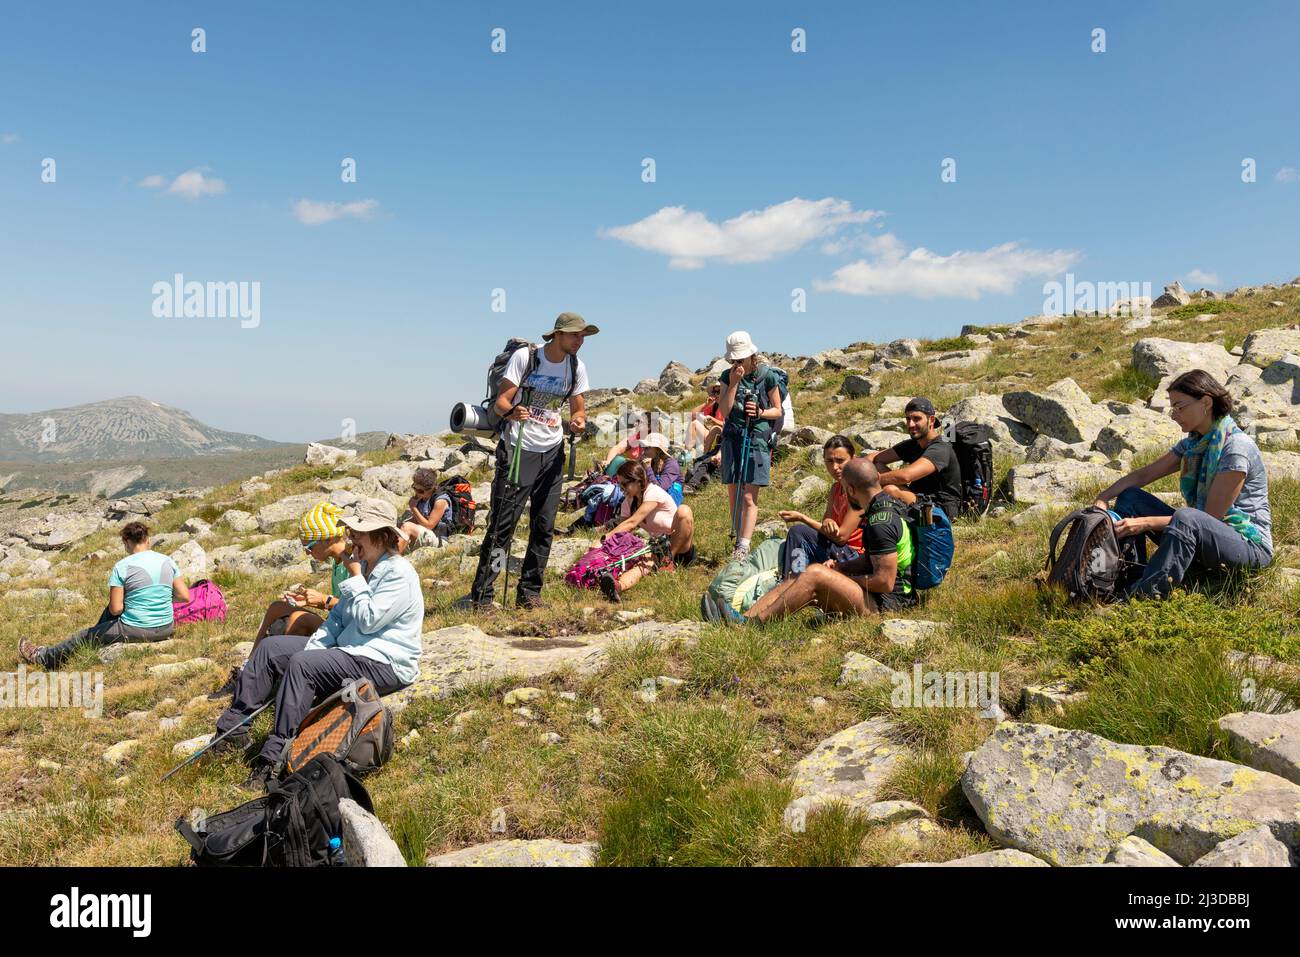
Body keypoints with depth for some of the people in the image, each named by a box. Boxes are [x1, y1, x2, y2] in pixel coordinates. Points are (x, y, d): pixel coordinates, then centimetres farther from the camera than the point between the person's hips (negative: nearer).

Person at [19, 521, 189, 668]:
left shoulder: (122, 567, -11)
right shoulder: (168, 561, 0)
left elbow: (116, 609, -12)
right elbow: (185, 597, -1)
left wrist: (127, 603, 9)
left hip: (136, 630, -5)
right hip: (166, 628, 5)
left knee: (84, 636, 21)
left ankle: (42, 657, 42)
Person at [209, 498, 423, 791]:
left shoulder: (399, 574, -15)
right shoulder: (364, 566, 13)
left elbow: (367, 621, -20)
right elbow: (338, 617, 13)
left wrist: (354, 577, -12)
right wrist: (313, 649, -1)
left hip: (383, 664, -10)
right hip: (350, 650, 10)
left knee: (301, 665, -29)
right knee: (271, 647, 3)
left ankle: (274, 758, -28)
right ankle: (233, 730, 5)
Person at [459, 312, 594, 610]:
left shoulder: (576, 367, 5)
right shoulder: (525, 356, -9)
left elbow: (578, 409, 14)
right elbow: (501, 401, -10)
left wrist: (579, 422, -9)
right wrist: (511, 412, -33)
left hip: (552, 453, 5)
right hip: (517, 450, -5)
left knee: (544, 526, 5)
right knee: (502, 524, -7)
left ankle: (530, 592, 17)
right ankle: (480, 594, -1)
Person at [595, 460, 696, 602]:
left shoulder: (654, 493, -18)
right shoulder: (628, 502, 6)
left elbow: (631, 523, -24)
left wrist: (603, 539, -27)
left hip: (681, 550, -4)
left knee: (684, 511, -33)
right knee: (644, 562, -34)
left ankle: (670, 560, -22)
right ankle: (618, 586, -68)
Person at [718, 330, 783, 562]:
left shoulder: (767, 376, -1)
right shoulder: (728, 376, 7)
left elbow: (778, 411, 6)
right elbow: (724, 412, -2)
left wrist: (760, 412, -14)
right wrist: (733, 383, -9)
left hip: (757, 438, -4)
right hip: (733, 437, 4)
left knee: (749, 497, -7)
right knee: (733, 495, 7)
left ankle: (744, 546, -11)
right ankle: (738, 542, 17)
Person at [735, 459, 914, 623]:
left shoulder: (881, 523, -23)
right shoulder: (889, 503, 9)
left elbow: (885, 582, -24)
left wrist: (844, 578, -10)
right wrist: (840, 567, 6)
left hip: (883, 602, -10)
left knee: (815, 574, -23)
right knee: (798, 578, 2)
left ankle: (753, 622, -18)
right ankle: (746, 616, -7)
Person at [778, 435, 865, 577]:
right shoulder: (836, 487, 12)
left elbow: (841, 536, -18)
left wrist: (801, 517, -13)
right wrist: (827, 522, -20)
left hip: (856, 557, -9)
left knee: (798, 532, -18)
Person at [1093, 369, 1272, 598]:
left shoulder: (1236, 448, -19)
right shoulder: (1192, 444, 6)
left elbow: (1212, 516, -21)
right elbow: (1144, 474, 8)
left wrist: (1145, 523, -26)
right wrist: (1103, 498, -11)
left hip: (1250, 544, -8)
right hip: (1203, 539, 8)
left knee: (1186, 518, -40)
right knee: (1130, 496, -2)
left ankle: (1141, 595, -45)